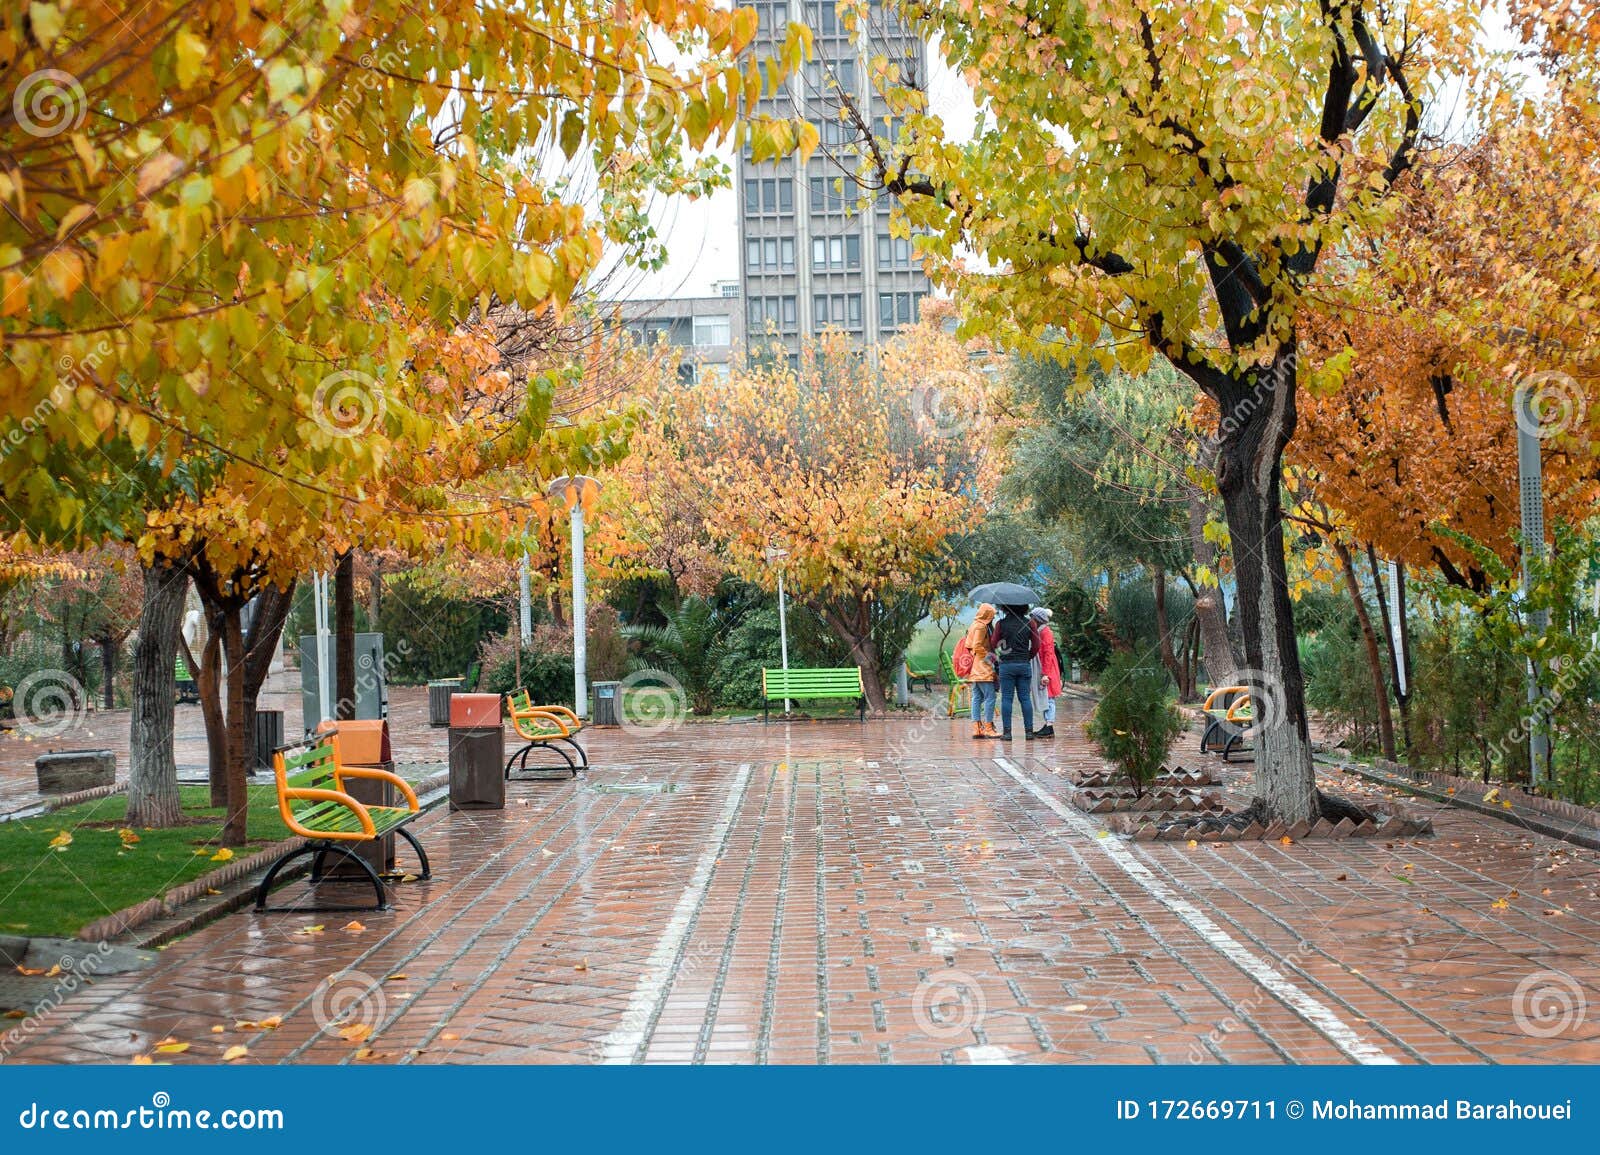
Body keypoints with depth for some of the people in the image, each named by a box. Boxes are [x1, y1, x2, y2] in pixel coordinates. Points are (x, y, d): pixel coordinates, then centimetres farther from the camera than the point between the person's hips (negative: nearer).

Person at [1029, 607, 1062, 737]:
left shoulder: (1045, 632, -13)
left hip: (1046, 671, -10)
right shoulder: (1038, 631, 16)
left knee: (1047, 698, -10)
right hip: (1040, 671, 10)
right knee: (1043, 698, 12)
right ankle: (1047, 725, 17)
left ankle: (1050, 728, -11)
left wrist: (1045, 674, -21)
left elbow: (1048, 654, -18)